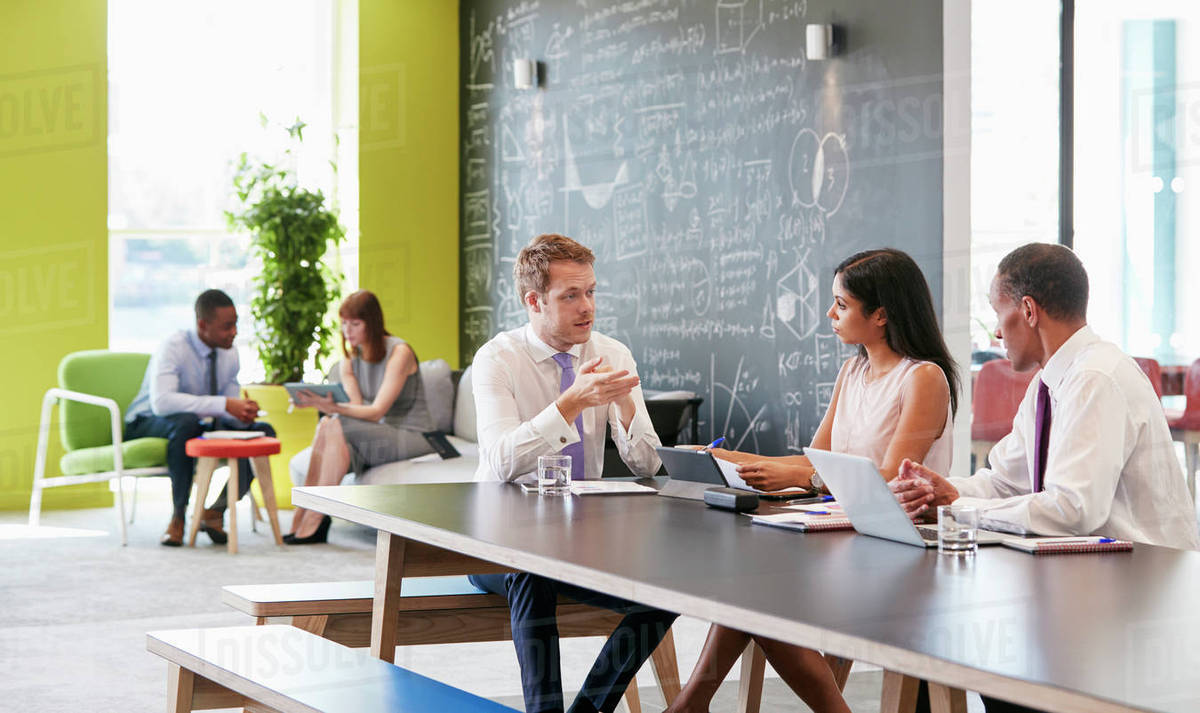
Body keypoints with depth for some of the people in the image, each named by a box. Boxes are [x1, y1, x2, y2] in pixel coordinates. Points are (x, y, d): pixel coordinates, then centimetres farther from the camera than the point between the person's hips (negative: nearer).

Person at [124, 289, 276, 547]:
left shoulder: (229, 354, -1)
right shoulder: (173, 347, -22)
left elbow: (230, 415, 4)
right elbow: (161, 402, -39)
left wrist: (244, 414, -22)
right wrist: (223, 405, -42)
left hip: (201, 427, 7)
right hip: (148, 426, -6)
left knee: (264, 431, -11)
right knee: (186, 423, -40)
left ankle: (216, 511, -12)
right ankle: (178, 515, -25)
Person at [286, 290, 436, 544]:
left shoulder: (399, 352, -13)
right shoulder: (349, 360, 8)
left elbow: (377, 411, -20)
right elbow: (357, 407, -5)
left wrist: (334, 408, -36)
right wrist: (327, 407, -27)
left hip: (412, 436, -6)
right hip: (377, 435, 7)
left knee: (337, 426, -26)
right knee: (326, 425, -20)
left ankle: (314, 521, -24)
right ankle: (300, 520, -22)